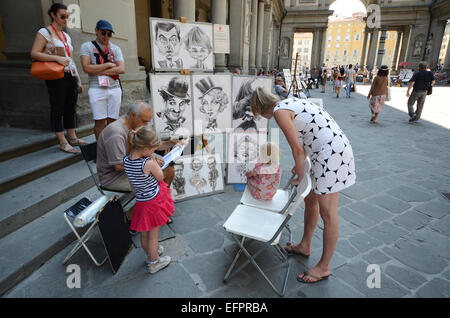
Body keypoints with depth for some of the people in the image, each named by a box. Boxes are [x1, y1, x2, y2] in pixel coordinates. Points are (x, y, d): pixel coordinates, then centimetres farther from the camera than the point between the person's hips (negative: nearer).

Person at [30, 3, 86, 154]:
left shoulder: (66, 36, 20)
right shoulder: (45, 32, -1)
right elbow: (34, 53, -10)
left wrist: (78, 80, 19)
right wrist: (57, 58, -20)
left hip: (71, 76, 7)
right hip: (57, 77, -7)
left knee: (70, 109, 9)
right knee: (57, 109, -2)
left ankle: (72, 138, 18)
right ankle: (63, 142, 2)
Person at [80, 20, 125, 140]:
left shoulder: (115, 49, 13)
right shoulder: (87, 46, 7)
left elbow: (122, 69, -2)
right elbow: (86, 68, -8)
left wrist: (100, 71, -7)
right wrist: (108, 65, -5)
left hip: (114, 89, 2)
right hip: (97, 89, -2)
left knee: (112, 120, 3)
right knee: (100, 121, -4)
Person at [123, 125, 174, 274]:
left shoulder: (126, 160, -7)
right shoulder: (148, 163, -29)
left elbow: (132, 185, 5)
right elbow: (160, 177, -11)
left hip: (140, 201, 7)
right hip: (154, 200, -6)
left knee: (144, 234, 24)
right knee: (153, 234, 12)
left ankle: (151, 253, 49)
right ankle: (154, 263, 32)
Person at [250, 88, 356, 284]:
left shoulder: (279, 111, -12)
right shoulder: (290, 103, 16)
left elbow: (297, 148, -14)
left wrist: (300, 176, -1)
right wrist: (300, 165, 30)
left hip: (332, 153, -10)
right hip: (327, 152, 10)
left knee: (327, 214, 3)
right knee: (310, 201, 21)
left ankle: (324, 267, 20)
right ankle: (304, 246, 40)